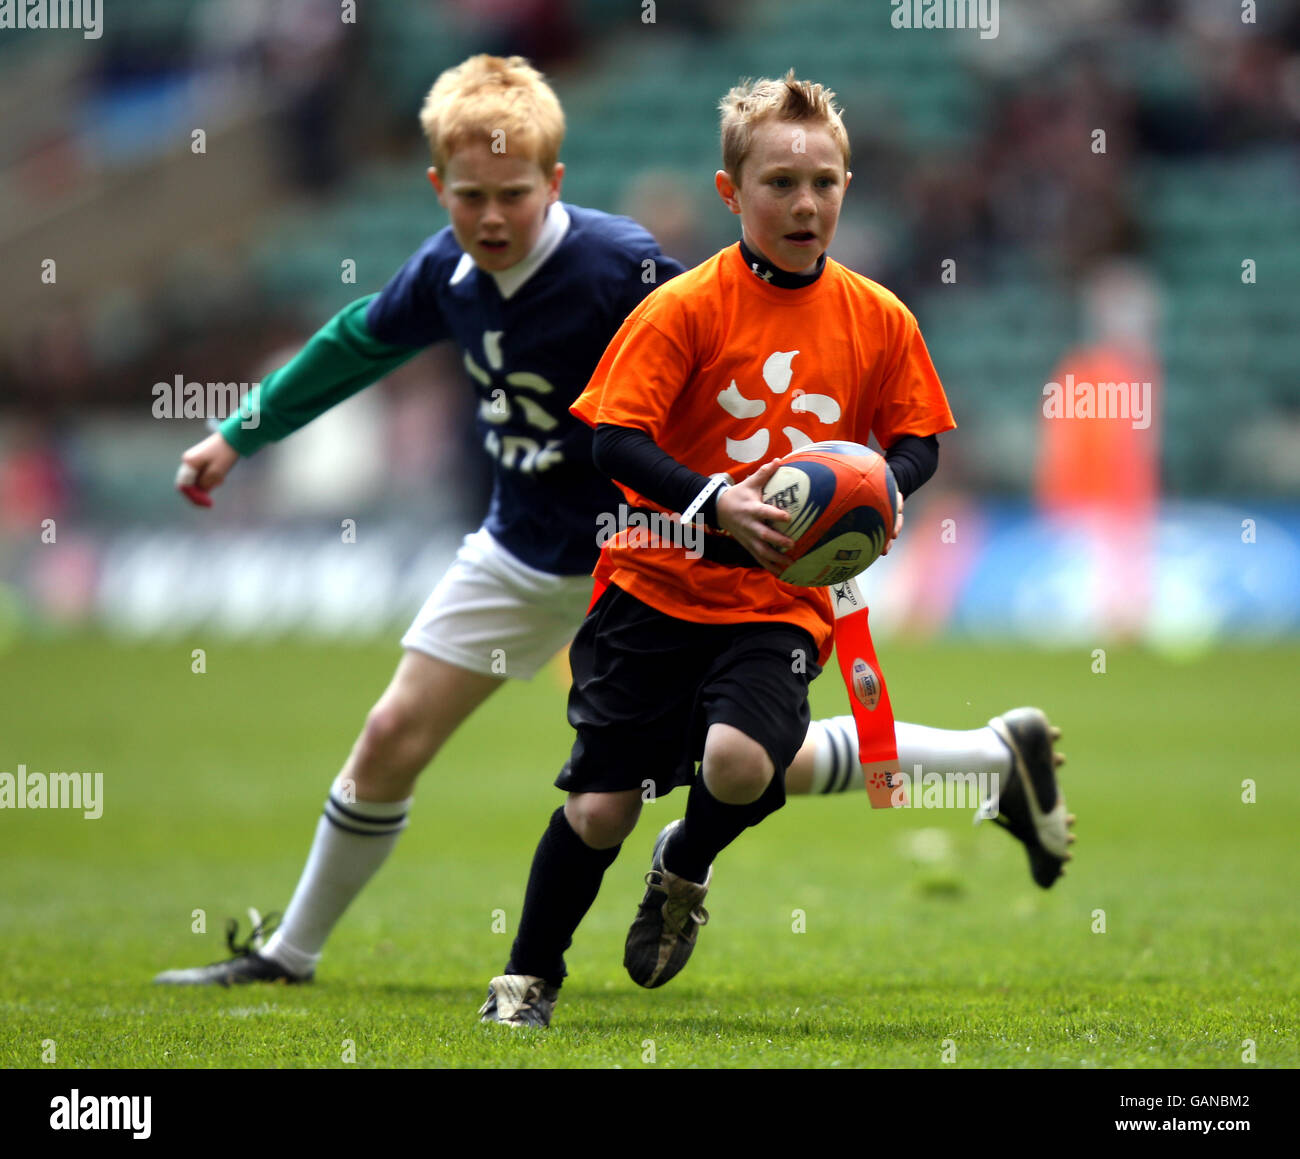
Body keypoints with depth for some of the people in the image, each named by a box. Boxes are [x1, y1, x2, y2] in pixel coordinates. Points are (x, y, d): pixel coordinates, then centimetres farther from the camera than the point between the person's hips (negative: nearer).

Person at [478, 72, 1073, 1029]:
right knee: (601, 804, -1)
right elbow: (613, 439, -14)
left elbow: (918, 439, 10)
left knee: (739, 762, -25)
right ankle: (529, 978, 23)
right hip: (658, 583, -1)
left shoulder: (878, 318, 1)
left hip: (781, 600, 1)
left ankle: (685, 870, 11)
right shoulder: (686, 307, -9)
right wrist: (714, 503, -28)